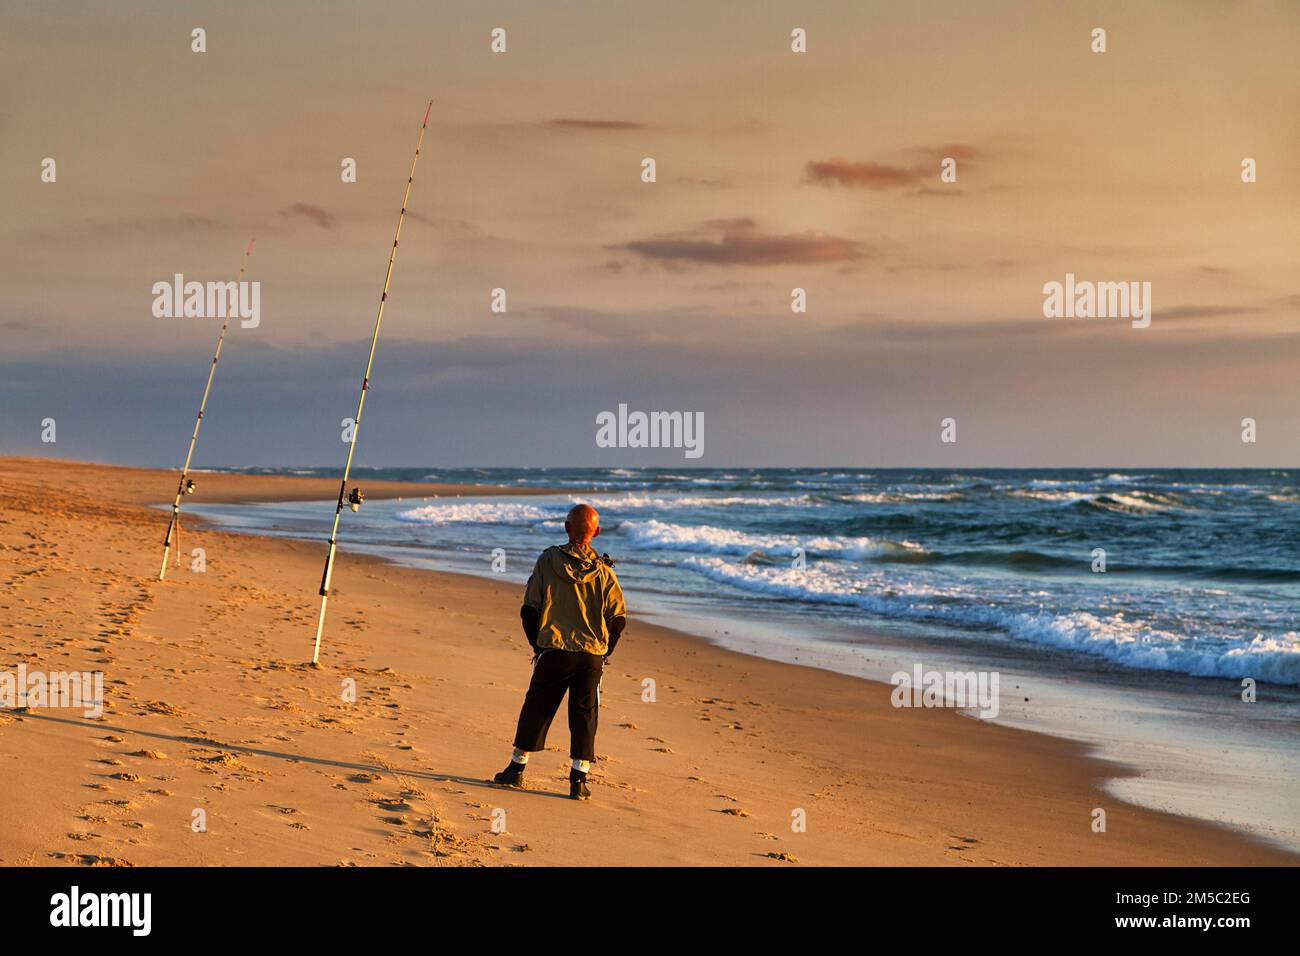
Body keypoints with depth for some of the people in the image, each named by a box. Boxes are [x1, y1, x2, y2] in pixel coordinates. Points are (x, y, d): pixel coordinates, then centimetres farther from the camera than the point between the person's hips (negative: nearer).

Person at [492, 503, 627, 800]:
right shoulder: (603, 571, -1)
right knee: (584, 716, 7)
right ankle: (579, 779, 4)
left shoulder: (548, 561, -3)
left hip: (553, 652, 0)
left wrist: (537, 645, 11)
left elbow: (529, 609, -1)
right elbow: (618, 617, 0)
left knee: (536, 709, 12)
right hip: (591, 656, 0)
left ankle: (516, 769, 20)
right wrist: (604, 653, 13)